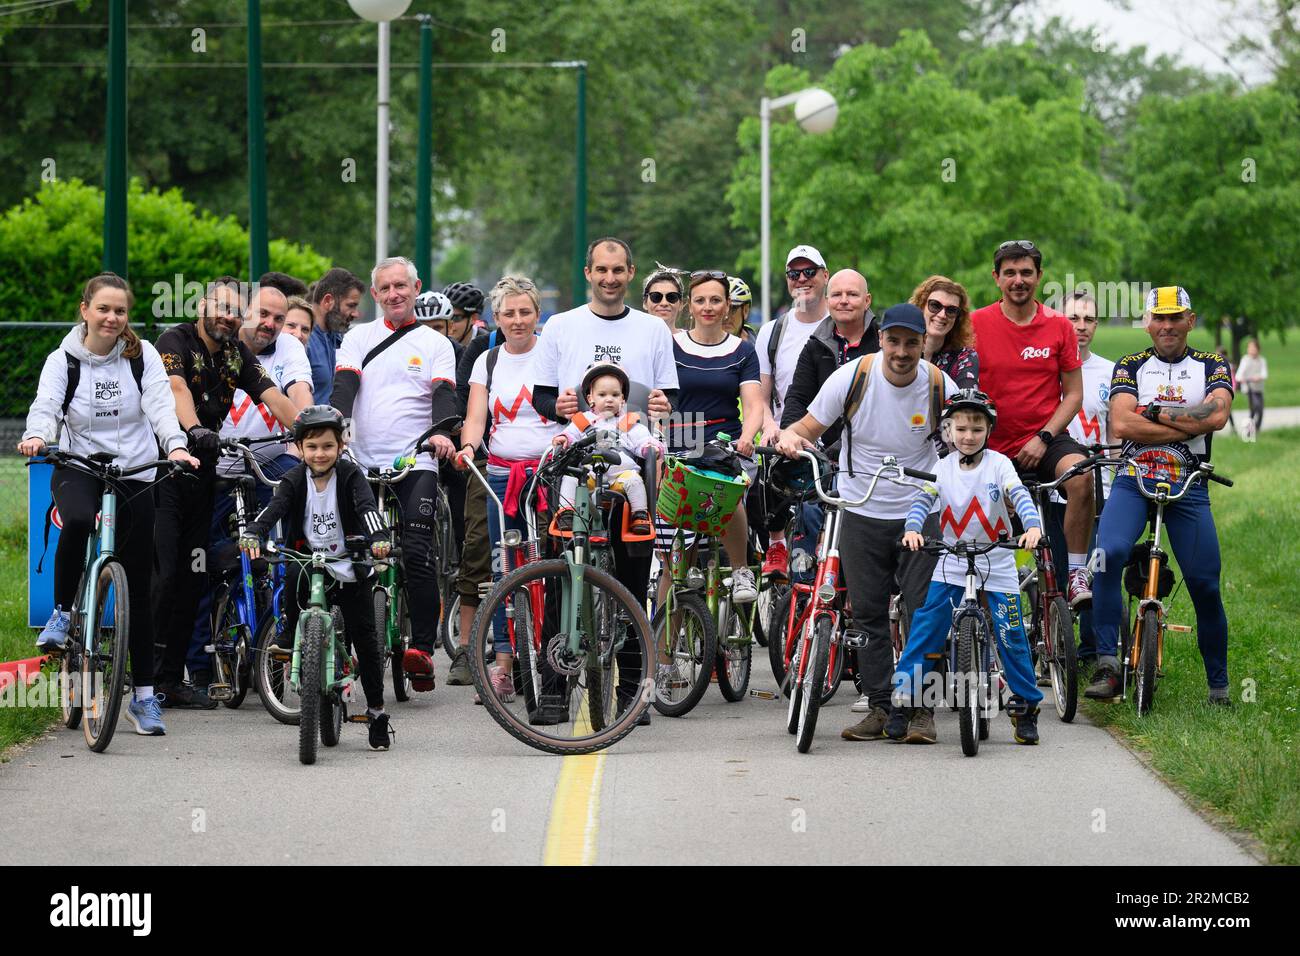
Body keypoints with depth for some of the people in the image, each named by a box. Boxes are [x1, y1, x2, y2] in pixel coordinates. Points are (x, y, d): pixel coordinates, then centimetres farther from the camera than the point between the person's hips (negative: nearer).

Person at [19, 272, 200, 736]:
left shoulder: (143, 356, 1)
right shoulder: (63, 361, -1)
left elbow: (160, 405, -12)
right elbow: (46, 405, -15)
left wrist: (175, 445, -32)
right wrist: (37, 435, -38)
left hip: (135, 474, 1)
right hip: (78, 469, -1)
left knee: (138, 587, 3)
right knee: (76, 523, -38)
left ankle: (144, 696, 10)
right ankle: (62, 613, -13)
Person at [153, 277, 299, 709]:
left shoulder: (237, 354, 8)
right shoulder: (176, 342, -11)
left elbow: (274, 398, -1)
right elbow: (178, 389, -29)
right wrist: (196, 431, -48)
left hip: (201, 475, 6)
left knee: (193, 577, 6)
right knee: (165, 573, -13)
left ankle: (173, 677, 11)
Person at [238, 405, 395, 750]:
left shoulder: (350, 476, -7)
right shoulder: (295, 480, -4)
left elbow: (366, 507, -22)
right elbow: (274, 508, -19)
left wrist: (378, 539, -42)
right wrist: (253, 534, -39)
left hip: (350, 570, -1)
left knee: (365, 639, -3)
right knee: (294, 576, -34)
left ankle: (377, 713, 8)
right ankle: (290, 630, -5)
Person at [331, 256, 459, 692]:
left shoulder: (435, 343, 11)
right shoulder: (359, 338, 14)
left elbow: (444, 393, -3)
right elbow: (344, 384, -1)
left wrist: (442, 432, -24)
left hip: (416, 462, -3)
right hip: (363, 461, 3)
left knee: (417, 553, -16)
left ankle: (422, 647, -16)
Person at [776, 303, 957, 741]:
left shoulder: (940, 387, -9)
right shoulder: (852, 376, -10)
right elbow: (809, 428, -4)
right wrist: (788, 436, -27)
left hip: (918, 512, -1)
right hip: (863, 512, 1)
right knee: (868, 614, 3)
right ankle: (879, 708, 9)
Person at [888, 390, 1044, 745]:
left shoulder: (998, 464, -5)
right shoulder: (943, 468, 1)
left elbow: (1019, 496, -17)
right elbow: (922, 499, -9)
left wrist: (1033, 526, -36)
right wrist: (912, 529, -29)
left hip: (997, 566, -1)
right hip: (952, 565, 1)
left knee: (1012, 639, -3)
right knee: (924, 632, -8)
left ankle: (1026, 707, 12)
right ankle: (905, 701, -1)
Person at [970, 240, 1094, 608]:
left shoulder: (1058, 326, 1)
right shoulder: (976, 324, -1)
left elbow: (1073, 394, 3)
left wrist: (1044, 438, -10)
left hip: (1044, 440, -1)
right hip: (993, 446, 1)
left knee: (1080, 475, -32)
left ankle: (1077, 572, -24)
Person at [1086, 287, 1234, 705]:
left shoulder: (1212, 367, 9)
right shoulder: (1130, 367, 8)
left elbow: (1217, 416, -12)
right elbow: (1121, 425, -9)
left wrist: (1156, 411, -10)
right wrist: (1189, 424, -10)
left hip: (1189, 486, 1)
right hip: (1133, 481, -1)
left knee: (1206, 586, -2)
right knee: (1109, 553, -28)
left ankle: (1218, 684, 14)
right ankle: (1107, 664, -26)